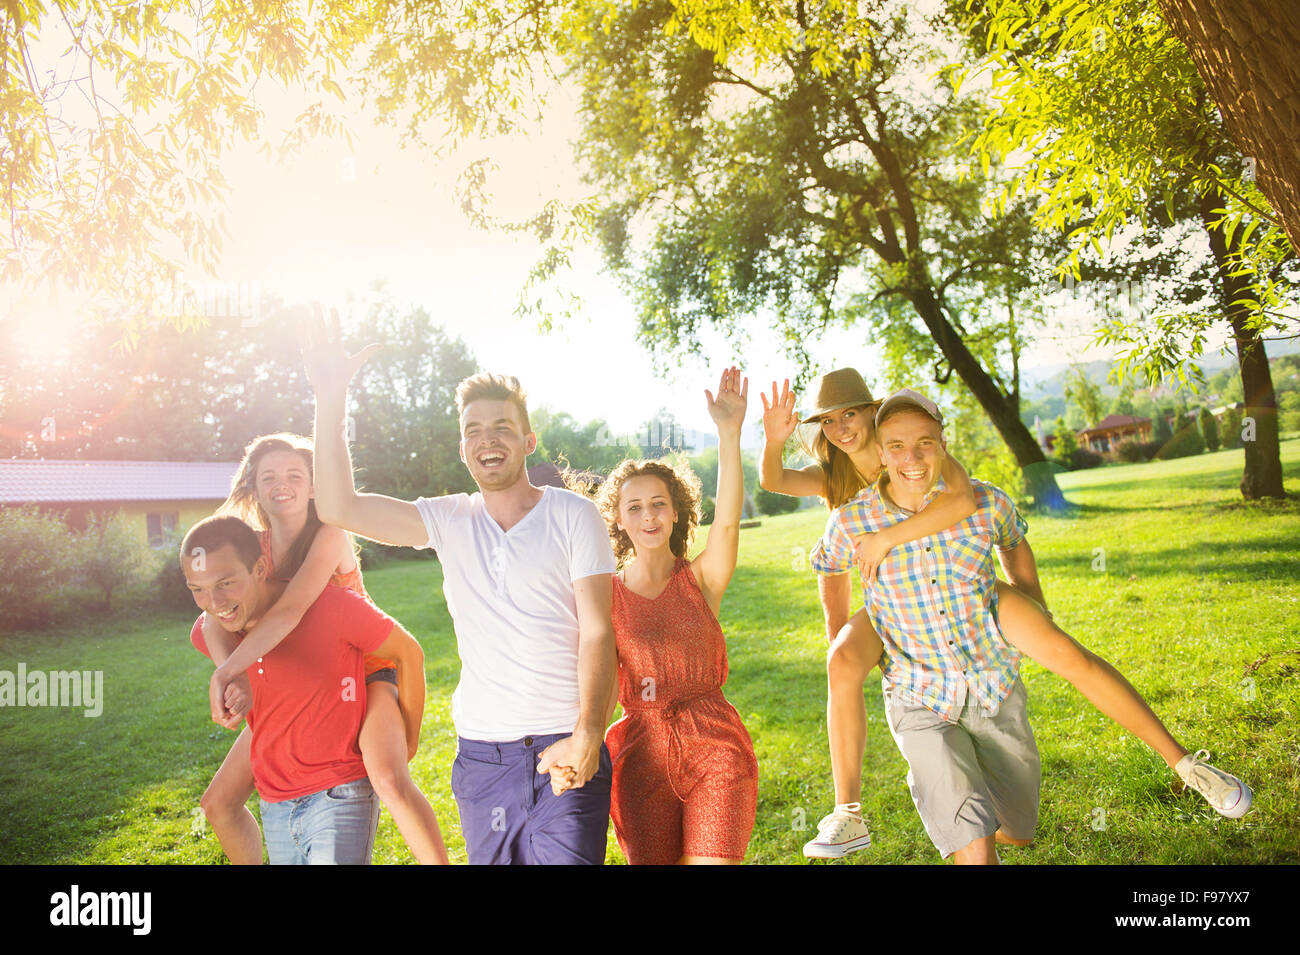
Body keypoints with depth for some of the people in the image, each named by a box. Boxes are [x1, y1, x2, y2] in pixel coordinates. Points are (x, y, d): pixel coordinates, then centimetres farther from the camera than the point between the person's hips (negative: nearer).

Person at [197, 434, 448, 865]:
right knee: (218, 804, 10)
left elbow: (290, 610, -32)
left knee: (390, 781, -32)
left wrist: (227, 672, -42)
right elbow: (214, 618, -18)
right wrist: (233, 677, -36)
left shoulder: (330, 535, -17)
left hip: (364, 672, -6)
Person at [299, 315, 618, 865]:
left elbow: (597, 632, -6)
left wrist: (587, 736, -17)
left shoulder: (572, 515, -1)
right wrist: (331, 398, -7)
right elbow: (338, 508, -1)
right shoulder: (450, 521, 7)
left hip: (564, 751, -3)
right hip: (481, 753, 3)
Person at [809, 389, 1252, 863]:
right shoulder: (850, 522, -16)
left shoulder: (987, 503, -11)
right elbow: (831, 568, 8)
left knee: (1017, 835, 19)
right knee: (976, 850, -16)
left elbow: (1014, 544, 13)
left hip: (996, 693, 2)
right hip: (921, 705, -2)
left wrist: (1040, 623, 15)